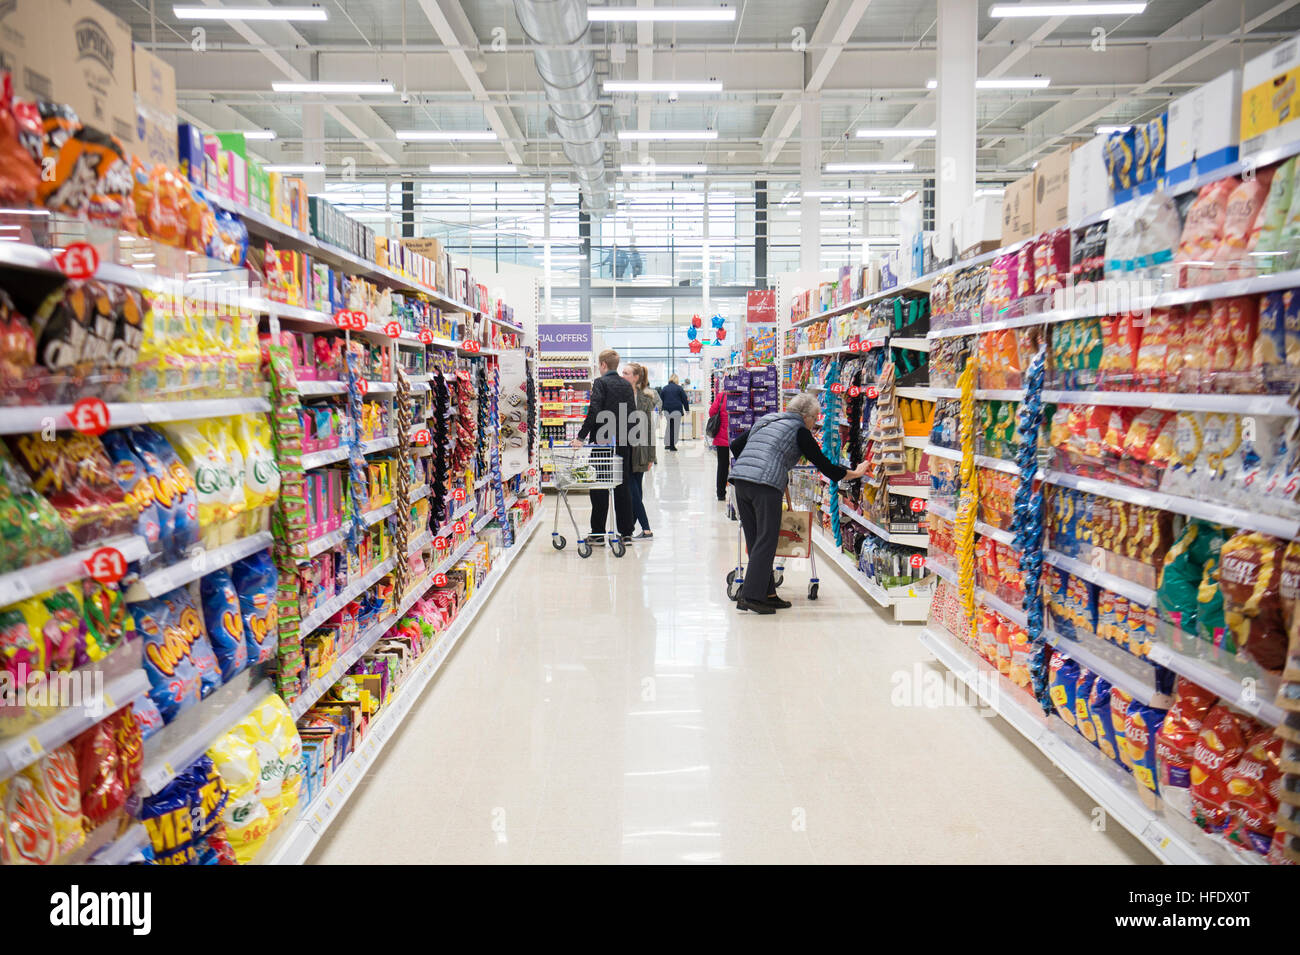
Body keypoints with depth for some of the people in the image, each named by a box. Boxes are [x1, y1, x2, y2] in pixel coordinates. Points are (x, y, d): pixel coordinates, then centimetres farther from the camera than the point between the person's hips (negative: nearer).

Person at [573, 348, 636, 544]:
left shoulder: (600, 383, -8)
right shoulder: (627, 385, 9)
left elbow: (594, 412, -18)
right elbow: (633, 414, 8)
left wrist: (581, 436, -15)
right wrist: (626, 437, 15)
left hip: (603, 441, -5)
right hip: (623, 443, 6)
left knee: (599, 488, 1)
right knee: (623, 487, 9)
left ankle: (598, 532, 4)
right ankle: (626, 531, 11)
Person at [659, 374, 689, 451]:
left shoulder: (664, 388, 9)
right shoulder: (679, 388, -1)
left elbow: (661, 400, 11)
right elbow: (684, 400, 0)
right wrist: (687, 409, 8)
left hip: (667, 410, 4)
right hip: (677, 410, -4)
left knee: (668, 427, 13)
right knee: (675, 427, -1)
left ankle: (667, 444, 10)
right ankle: (672, 445, -1)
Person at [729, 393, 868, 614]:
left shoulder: (765, 420, 26)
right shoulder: (799, 430, 7)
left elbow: (735, 445, 25)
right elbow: (823, 464, 8)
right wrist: (855, 474, 20)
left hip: (739, 479, 7)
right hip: (766, 485, -7)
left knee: (755, 540, 12)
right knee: (766, 541, -3)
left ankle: (767, 593, 17)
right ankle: (750, 596, -7)